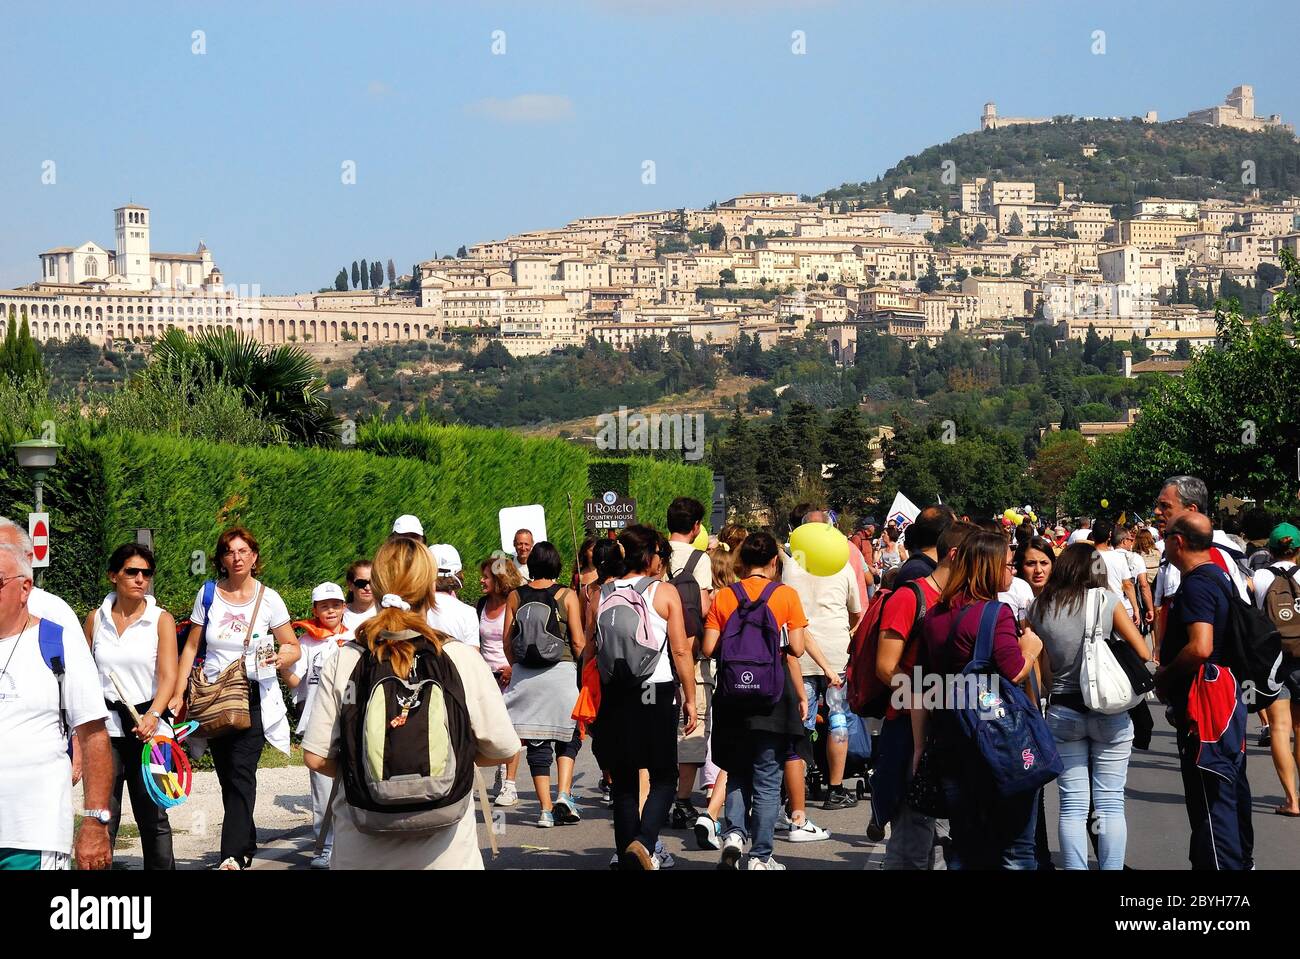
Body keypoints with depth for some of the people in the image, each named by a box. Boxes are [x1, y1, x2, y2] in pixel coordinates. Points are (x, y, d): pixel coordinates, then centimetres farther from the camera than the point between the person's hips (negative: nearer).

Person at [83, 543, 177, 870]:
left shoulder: (161, 620, 0)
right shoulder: (96, 618, 6)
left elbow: (168, 676, -10)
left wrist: (153, 715, -27)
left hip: (147, 724, -1)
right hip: (104, 728, 1)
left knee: (152, 816, 1)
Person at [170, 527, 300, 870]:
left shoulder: (269, 599, 0)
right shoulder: (208, 594, 4)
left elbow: (294, 647, 6)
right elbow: (191, 648, 8)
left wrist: (283, 656, -17)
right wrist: (178, 694, 0)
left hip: (254, 697, -3)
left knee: (241, 772, -15)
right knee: (227, 776, 6)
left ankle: (233, 855, -20)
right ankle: (247, 844, 21)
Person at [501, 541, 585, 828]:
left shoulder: (515, 596, 4)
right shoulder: (566, 595, -3)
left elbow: (507, 641, 6)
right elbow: (579, 641, -5)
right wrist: (579, 662, 13)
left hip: (525, 675, 2)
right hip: (562, 671, -2)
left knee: (537, 743, 6)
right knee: (567, 736, 11)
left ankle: (546, 809, 3)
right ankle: (564, 794, -8)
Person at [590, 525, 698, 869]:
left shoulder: (601, 595, 4)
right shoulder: (664, 592, -4)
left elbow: (590, 651, 6)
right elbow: (681, 651, -6)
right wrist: (690, 699, 1)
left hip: (615, 695, 3)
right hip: (657, 693, -3)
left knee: (623, 779, 11)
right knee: (663, 777, 5)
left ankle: (627, 855, 12)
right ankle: (644, 841, -17)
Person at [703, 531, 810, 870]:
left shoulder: (723, 597, 2)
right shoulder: (786, 594, -2)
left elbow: (708, 648, -3)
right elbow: (796, 649, -7)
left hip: (733, 694, 2)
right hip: (774, 693, -2)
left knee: (737, 774, 17)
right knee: (768, 779, 5)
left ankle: (734, 832, -3)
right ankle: (760, 856, 5)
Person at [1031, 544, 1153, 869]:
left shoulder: (1039, 607, 2)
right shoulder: (1106, 600, -5)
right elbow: (1143, 654, -7)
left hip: (1062, 711, 2)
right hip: (1108, 711, -2)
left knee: (1072, 806, 6)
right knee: (1110, 803, 4)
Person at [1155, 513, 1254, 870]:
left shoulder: (1196, 585, -19)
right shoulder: (1221, 576, 12)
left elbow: (1200, 647, -31)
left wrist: (1164, 675, -14)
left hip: (1204, 703, -10)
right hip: (1229, 695, 10)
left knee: (1210, 801, -7)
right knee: (1232, 786, 19)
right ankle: (1242, 860, 30)